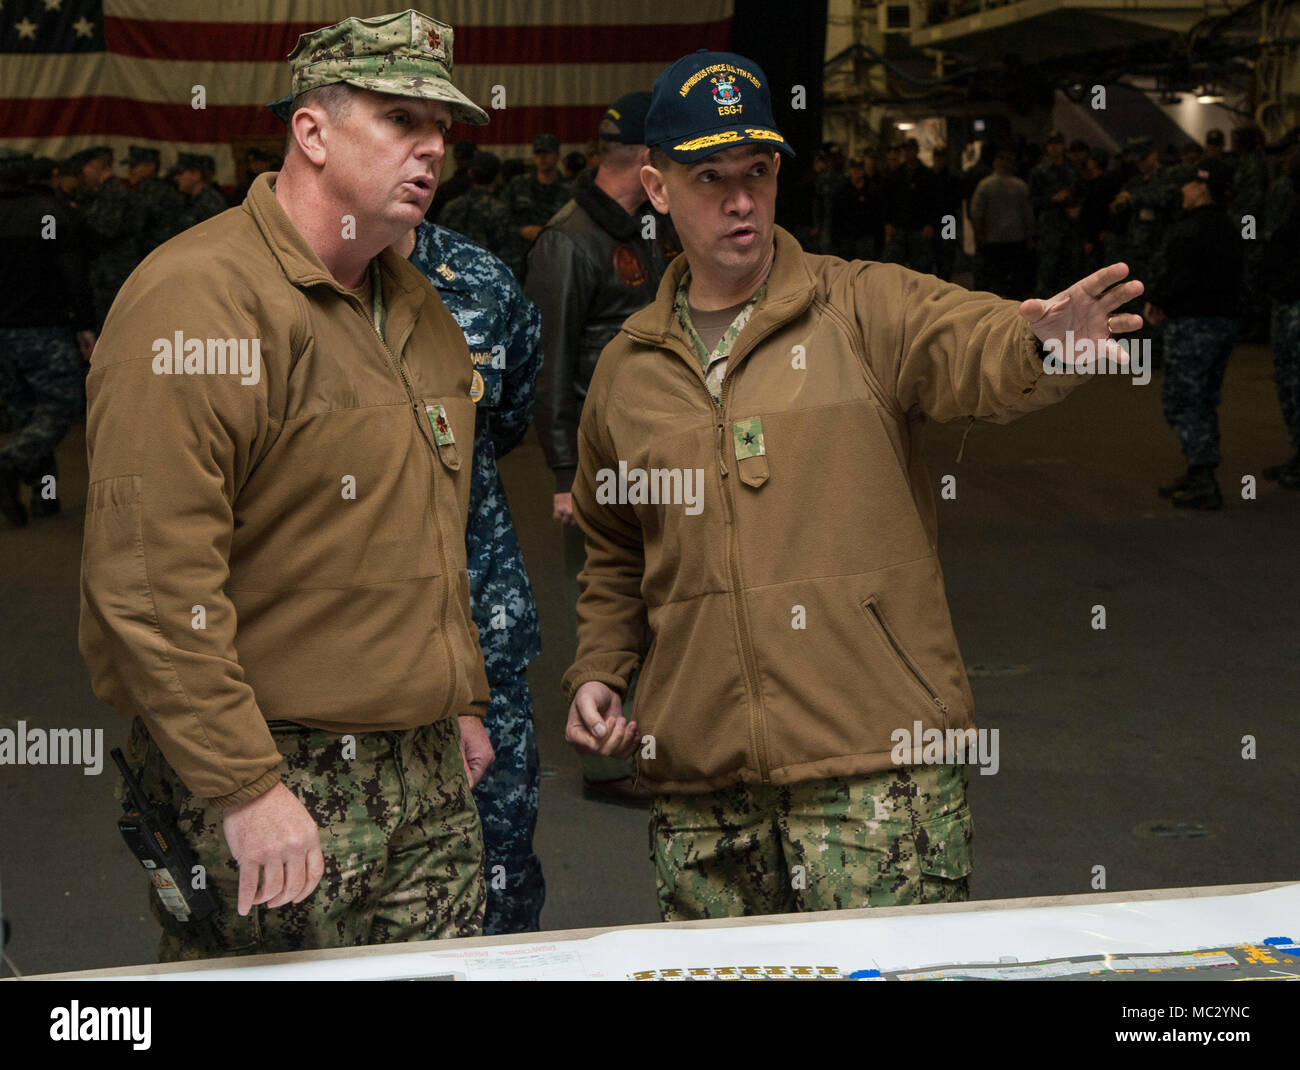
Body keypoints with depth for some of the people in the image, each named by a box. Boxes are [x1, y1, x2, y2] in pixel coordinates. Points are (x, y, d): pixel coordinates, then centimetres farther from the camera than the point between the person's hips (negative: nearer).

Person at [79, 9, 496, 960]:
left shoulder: (419, 308, 13)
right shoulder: (198, 299, -16)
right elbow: (152, 578, -23)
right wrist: (244, 787, -23)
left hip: (429, 776, 8)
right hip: (279, 783, -8)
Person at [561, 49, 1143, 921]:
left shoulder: (865, 309, 1)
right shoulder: (626, 370, 13)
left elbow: (971, 347, -19)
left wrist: (1041, 348, -41)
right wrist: (598, 671, 12)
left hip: (878, 759, -3)